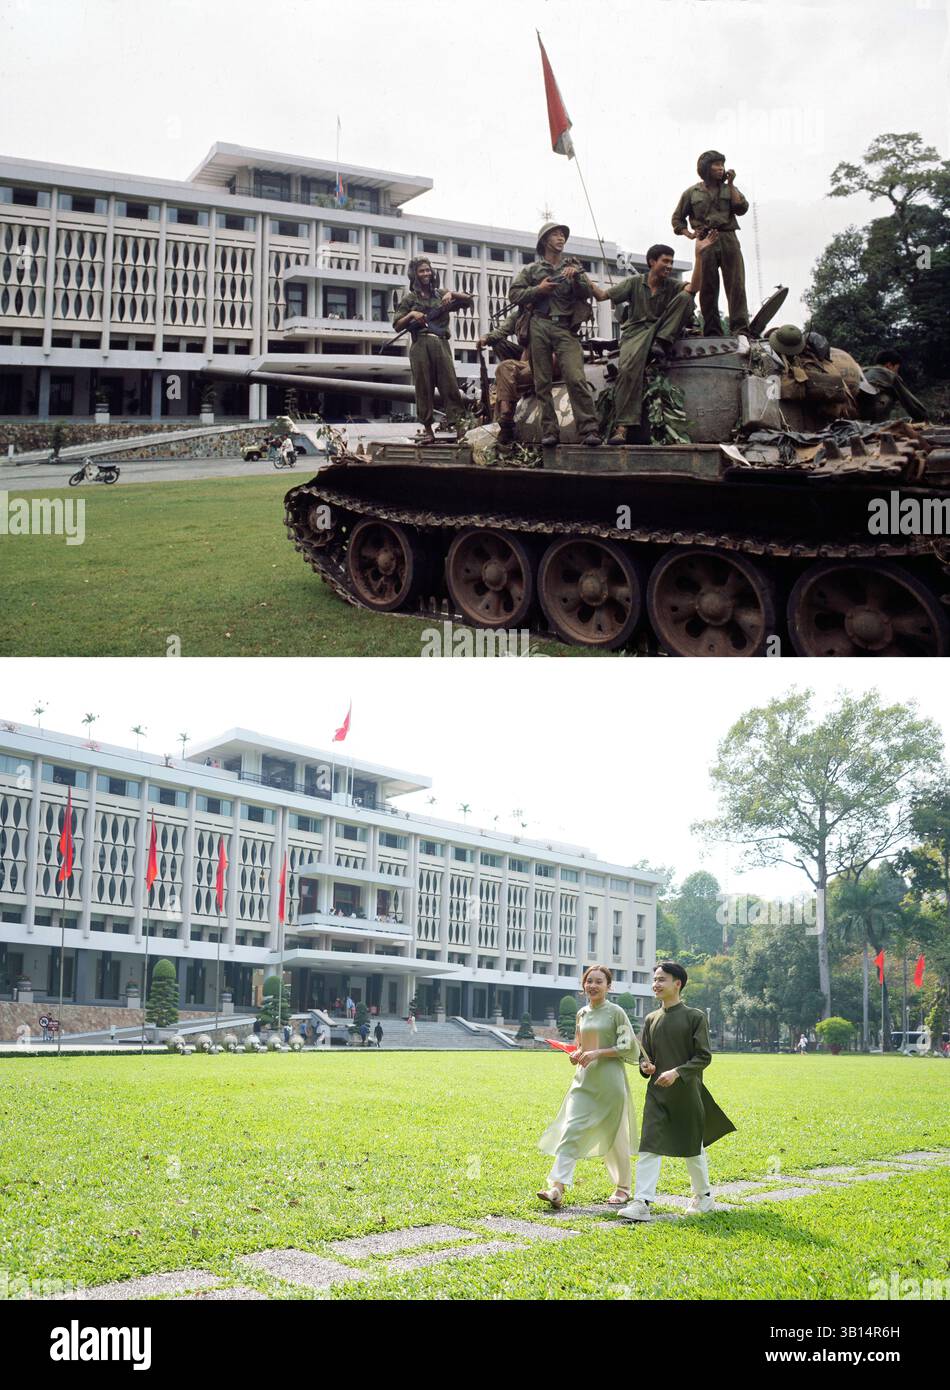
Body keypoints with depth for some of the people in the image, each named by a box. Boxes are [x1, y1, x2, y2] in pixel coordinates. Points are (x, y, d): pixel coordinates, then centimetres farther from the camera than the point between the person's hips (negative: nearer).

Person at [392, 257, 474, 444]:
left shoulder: (441, 295, 20)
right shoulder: (409, 299, 14)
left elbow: (469, 301, 15)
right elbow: (397, 326, 8)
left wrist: (452, 294, 0)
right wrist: (411, 315, -8)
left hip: (441, 344, 1)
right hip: (420, 346, -1)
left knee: (450, 384, -8)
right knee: (424, 386, -4)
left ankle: (457, 424, -12)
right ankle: (427, 428, -2)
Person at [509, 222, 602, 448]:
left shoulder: (573, 266, 18)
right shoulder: (533, 269, 17)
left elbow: (586, 294, 7)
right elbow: (514, 294, 8)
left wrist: (576, 278, -11)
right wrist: (538, 290, -5)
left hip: (565, 328, -1)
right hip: (539, 326, 1)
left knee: (576, 379, -16)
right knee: (543, 383, -1)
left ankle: (589, 429, -21)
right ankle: (549, 431, 1)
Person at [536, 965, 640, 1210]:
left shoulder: (615, 1012, -5)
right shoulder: (582, 1013, 11)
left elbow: (630, 1048, -7)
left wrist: (598, 1053, -16)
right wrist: (576, 1054, 1)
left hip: (610, 1080, -5)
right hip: (584, 1079, 5)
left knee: (613, 1135, 6)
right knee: (571, 1130, -7)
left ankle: (623, 1187, 24)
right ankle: (557, 1187, -13)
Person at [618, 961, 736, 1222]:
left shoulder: (695, 1017, -5)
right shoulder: (651, 1019, 8)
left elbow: (703, 1057, -9)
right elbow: (644, 1056, 16)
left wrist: (677, 1072, -20)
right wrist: (645, 1066, -7)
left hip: (687, 1094, -3)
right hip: (657, 1094, 3)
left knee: (693, 1148, 11)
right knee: (649, 1147, -8)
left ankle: (703, 1196, 32)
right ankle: (642, 1203, -12)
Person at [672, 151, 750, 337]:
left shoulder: (729, 189, 19)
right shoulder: (692, 192, 15)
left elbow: (742, 209, 3)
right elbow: (677, 218, 20)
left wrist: (730, 184, 3)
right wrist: (689, 234, 4)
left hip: (728, 240, 0)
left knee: (736, 285, -12)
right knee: (708, 289, -4)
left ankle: (740, 330, -19)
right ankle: (712, 333, -2)